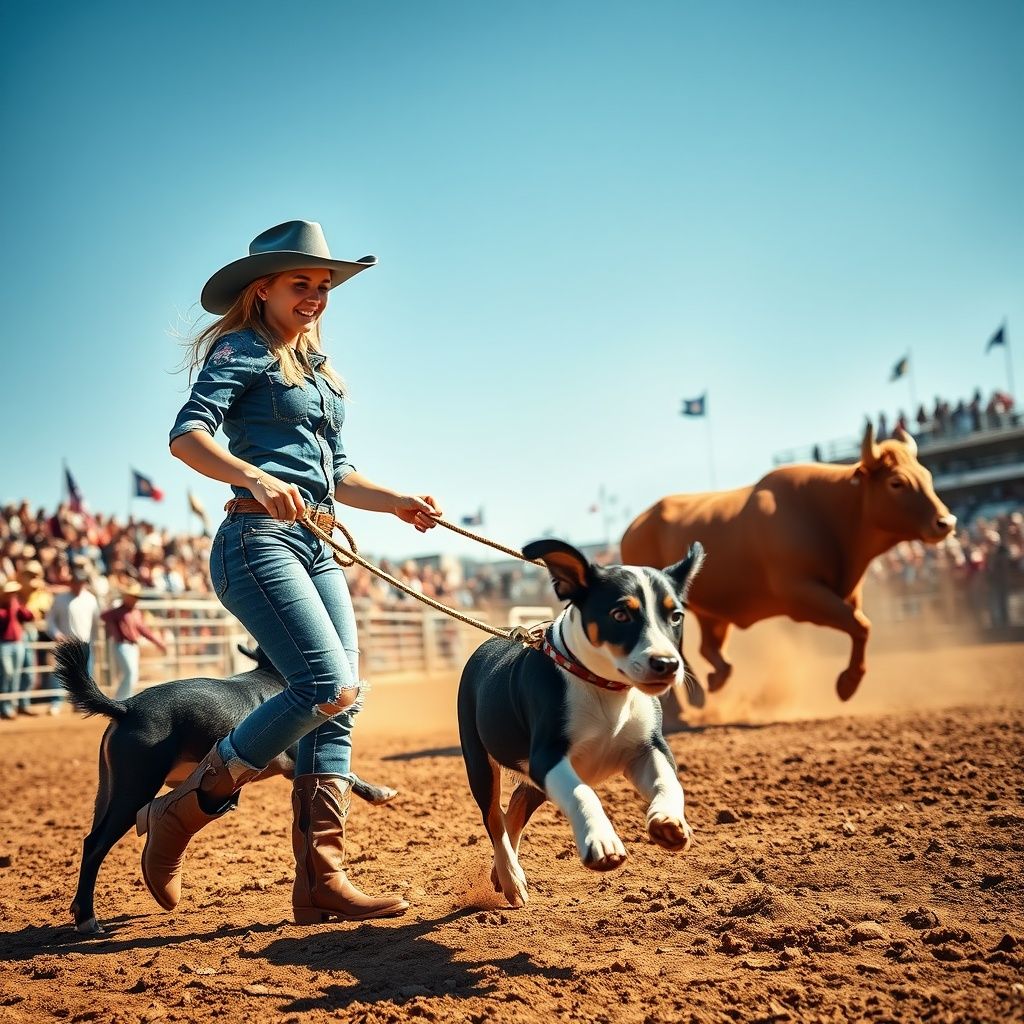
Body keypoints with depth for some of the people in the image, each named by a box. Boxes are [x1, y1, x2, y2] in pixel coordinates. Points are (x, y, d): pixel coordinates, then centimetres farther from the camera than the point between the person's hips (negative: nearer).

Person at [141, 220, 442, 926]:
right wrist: (255, 478, -33)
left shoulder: (319, 369, 24)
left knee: (342, 701, -1)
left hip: (317, 549, 8)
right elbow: (187, 434, -15)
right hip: (257, 540, -8)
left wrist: (399, 503, 13)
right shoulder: (242, 350, 1)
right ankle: (182, 812, -5)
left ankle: (320, 881, 1)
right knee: (328, 686, -21)